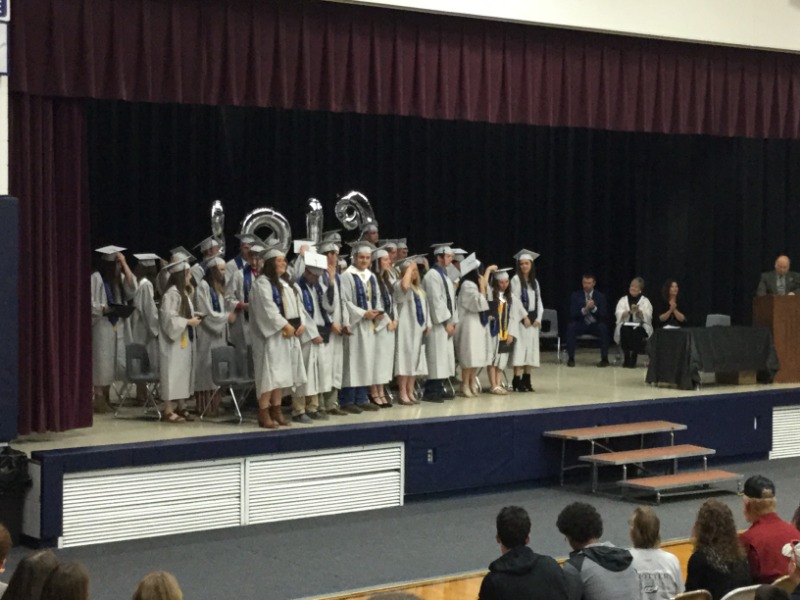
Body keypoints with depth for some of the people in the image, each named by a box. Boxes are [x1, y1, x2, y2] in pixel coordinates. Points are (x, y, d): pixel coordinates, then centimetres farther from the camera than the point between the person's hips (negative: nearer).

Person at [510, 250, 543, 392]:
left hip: (533, 320, 6)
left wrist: (538, 318, -1)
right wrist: (525, 316, -14)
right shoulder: (516, 280, -3)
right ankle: (517, 380, -11)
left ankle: (527, 379, 9)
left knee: (531, 348, 5)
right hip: (521, 319, -6)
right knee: (520, 347, -10)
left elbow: (539, 301, 12)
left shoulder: (534, 282, 15)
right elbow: (515, 300, -9)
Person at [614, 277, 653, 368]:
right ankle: (626, 358, -25)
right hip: (626, 324, 1)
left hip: (641, 326, -1)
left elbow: (647, 317, -7)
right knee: (625, 330, -34)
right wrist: (629, 311, -21)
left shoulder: (645, 301, 8)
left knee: (637, 331, -35)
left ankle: (633, 359, -28)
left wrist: (638, 311, -26)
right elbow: (619, 315, -4)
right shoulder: (623, 300, 12)